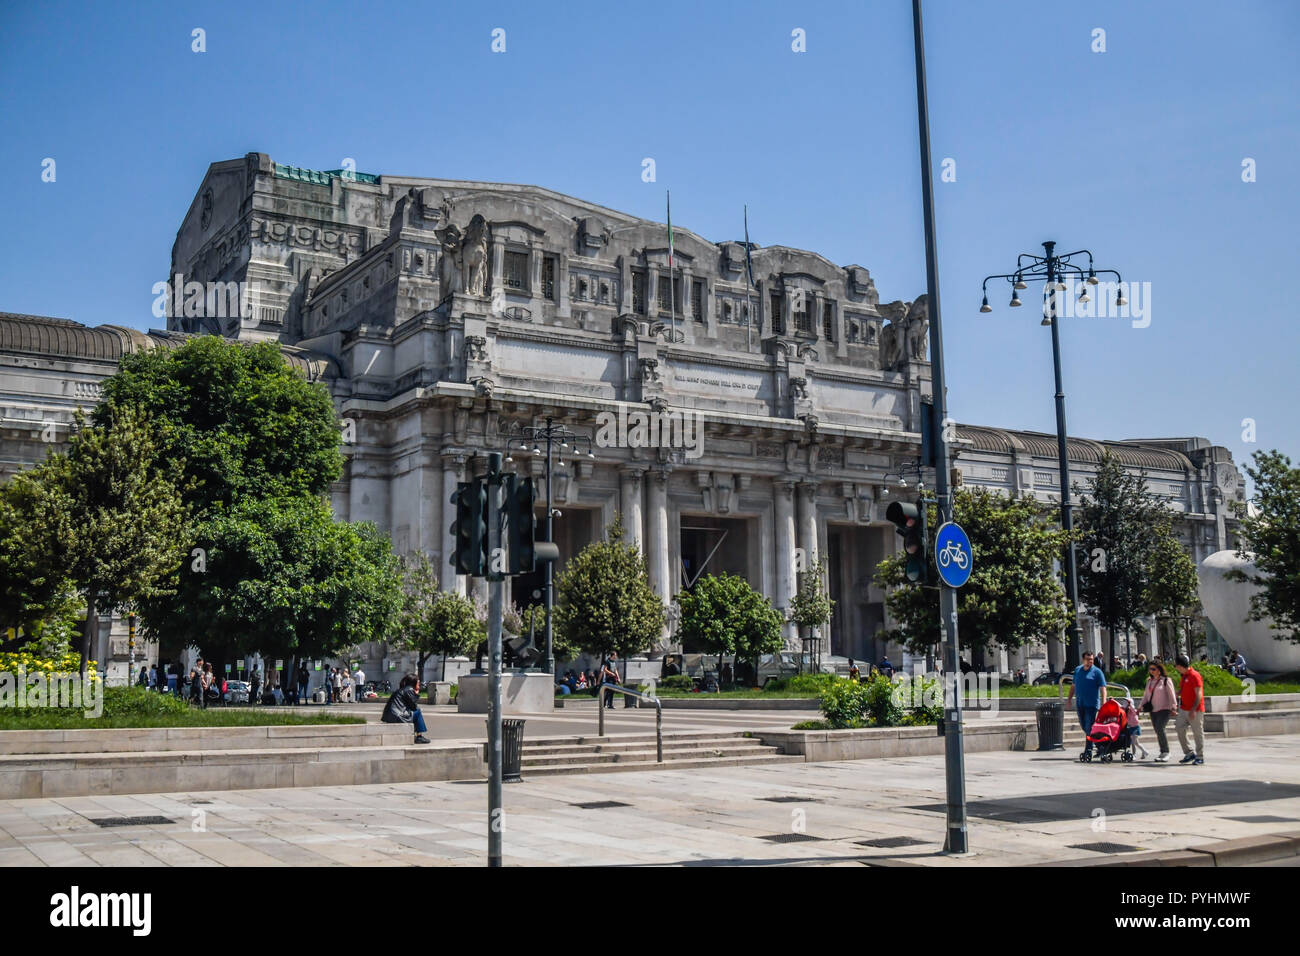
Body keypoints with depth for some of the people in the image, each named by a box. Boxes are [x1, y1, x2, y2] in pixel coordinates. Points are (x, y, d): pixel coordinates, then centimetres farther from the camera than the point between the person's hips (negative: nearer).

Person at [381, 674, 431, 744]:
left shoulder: (402, 689, 20)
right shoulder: (409, 690, -7)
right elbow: (414, 707, -5)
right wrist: (416, 695, 6)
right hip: (397, 717, -9)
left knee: (416, 711, 21)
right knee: (418, 712, 1)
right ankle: (419, 737, 3)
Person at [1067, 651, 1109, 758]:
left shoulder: (1097, 672, -4)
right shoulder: (1077, 670, 12)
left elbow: (1103, 688, -9)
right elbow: (1073, 686, 20)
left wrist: (1103, 703, -20)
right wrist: (1069, 699, 16)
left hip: (1092, 704, -6)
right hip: (1080, 704, 6)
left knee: (1089, 727, -7)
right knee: (1083, 726, 13)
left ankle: (1088, 750, -4)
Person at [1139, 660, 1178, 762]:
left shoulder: (1166, 680, -4)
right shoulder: (1149, 681, 15)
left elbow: (1171, 695, -9)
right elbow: (1146, 695, 20)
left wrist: (1173, 708, -18)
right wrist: (1140, 707, 13)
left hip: (1164, 709, -7)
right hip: (1153, 710, 7)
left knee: (1160, 729, -19)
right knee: (1157, 731, 5)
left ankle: (1166, 752, -11)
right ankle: (1162, 752, 15)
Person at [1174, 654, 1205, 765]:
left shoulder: (1195, 676, -16)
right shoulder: (1184, 675, 12)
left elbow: (1199, 695, -20)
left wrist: (1193, 710, -26)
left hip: (1195, 711, -9)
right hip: (1183, 709, 9)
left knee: (1198, 734, 1)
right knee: (1180, 732, 7)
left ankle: (1200, 757, 9)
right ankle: (1189, 753, 17)